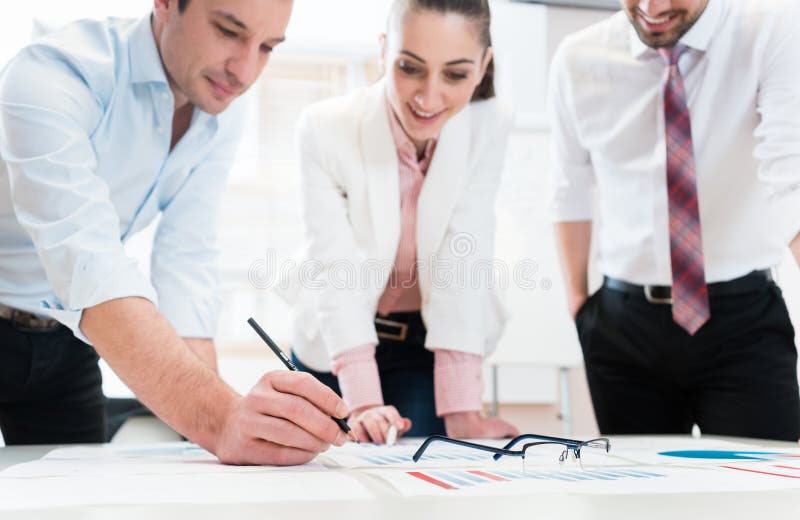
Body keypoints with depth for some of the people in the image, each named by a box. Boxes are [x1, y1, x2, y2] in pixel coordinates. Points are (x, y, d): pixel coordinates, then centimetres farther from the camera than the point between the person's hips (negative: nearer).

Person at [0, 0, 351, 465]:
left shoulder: (221, 116, -7)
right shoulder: (51, 76, -29)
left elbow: (187, 262, -13)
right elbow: (91, 268, -41)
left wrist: (216, 411, -28)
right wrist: (217, 418, -54)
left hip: (66, 343, 5)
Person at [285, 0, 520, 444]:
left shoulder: (487, 128, -17)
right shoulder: (324, 129, -22)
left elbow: (463, 265, -22)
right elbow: (337, 274, -26)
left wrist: (461, 410, -29)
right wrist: (364, 404, -37)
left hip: (430, 343, 1)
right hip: (336, 347, 0)